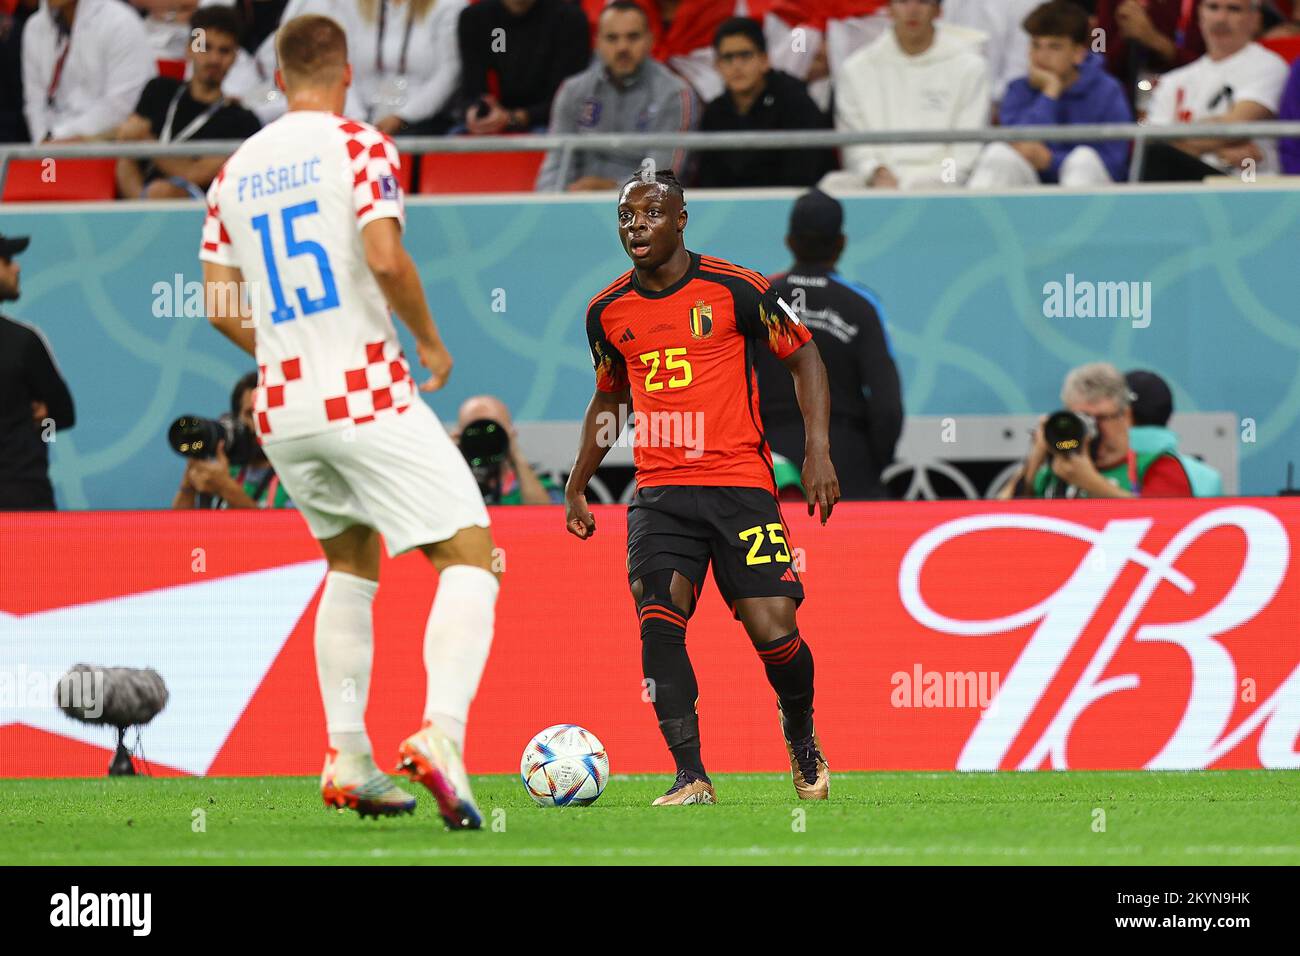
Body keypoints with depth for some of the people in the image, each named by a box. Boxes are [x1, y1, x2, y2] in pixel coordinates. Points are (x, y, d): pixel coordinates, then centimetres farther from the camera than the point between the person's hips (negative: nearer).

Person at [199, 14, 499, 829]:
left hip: (282, 406, 6)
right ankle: (442, 732, -26)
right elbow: (385, 257, -19)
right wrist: (430, 339, -3)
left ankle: (348, 759, 16)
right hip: (368, 395, -6)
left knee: (352, 563, 24)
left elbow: (220, 305, 13)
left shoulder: (237, 171, 12)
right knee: (468, 557, -3)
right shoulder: (359, 146, -5)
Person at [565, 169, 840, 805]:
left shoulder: (735, 289, -4)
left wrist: (819, 452, -6)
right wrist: (578, 484, 20)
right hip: (660, 493, 3)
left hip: (740, 484, -3)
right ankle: (690, 777, -15)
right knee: (658, 620, -19)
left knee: (773, 631, -9)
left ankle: (801, 737, 22)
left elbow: (803, 357, 5)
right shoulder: (609, 311, 8)